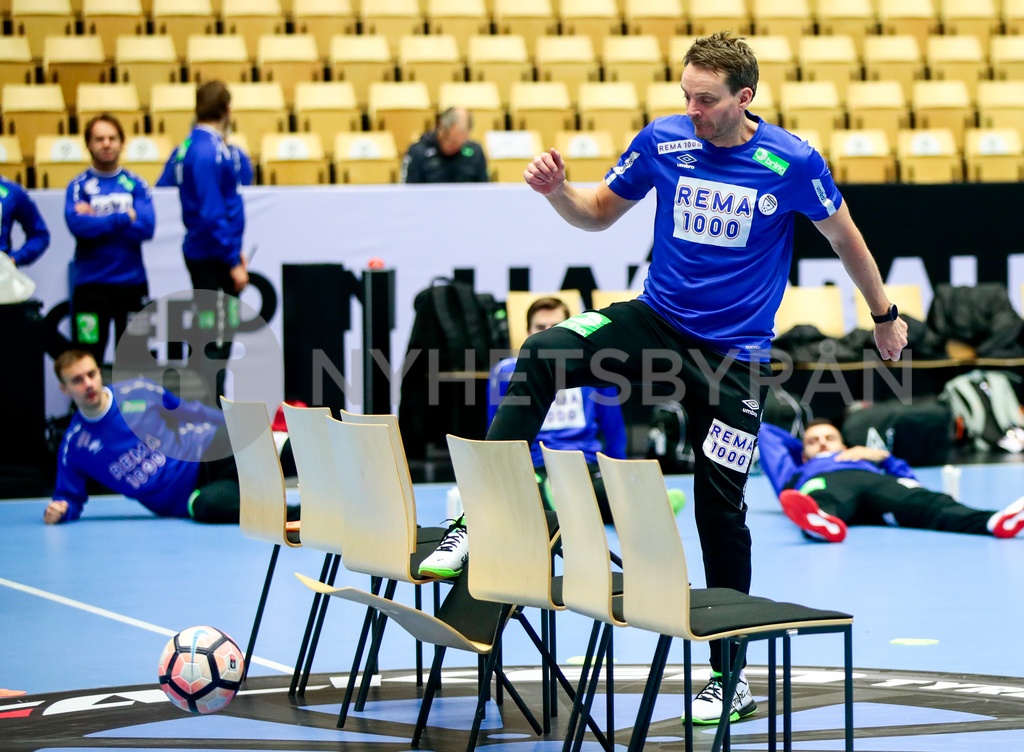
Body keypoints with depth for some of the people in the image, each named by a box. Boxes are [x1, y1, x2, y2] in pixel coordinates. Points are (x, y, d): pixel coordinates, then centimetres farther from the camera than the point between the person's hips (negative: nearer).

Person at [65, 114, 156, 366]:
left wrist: (98, 220, -11)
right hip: (90, 285, -2)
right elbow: (78, 225, -16)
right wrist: (124, 218, -11)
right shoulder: (78, 186, 1)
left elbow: (146, 227, -9)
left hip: (132, 283, 2)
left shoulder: (136, 185, 5)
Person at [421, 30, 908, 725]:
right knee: (542, 354, -26)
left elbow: (844, 236, 7)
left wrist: (884, 314, 17)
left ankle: (729, 678, 14)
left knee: (720, 510, 0)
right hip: (655, 322, 2)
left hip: (734, 357, -2)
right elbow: (599, 213, 11)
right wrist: (557, 188, -11)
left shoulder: (792, 162, -10)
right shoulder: (662, 141, -4)